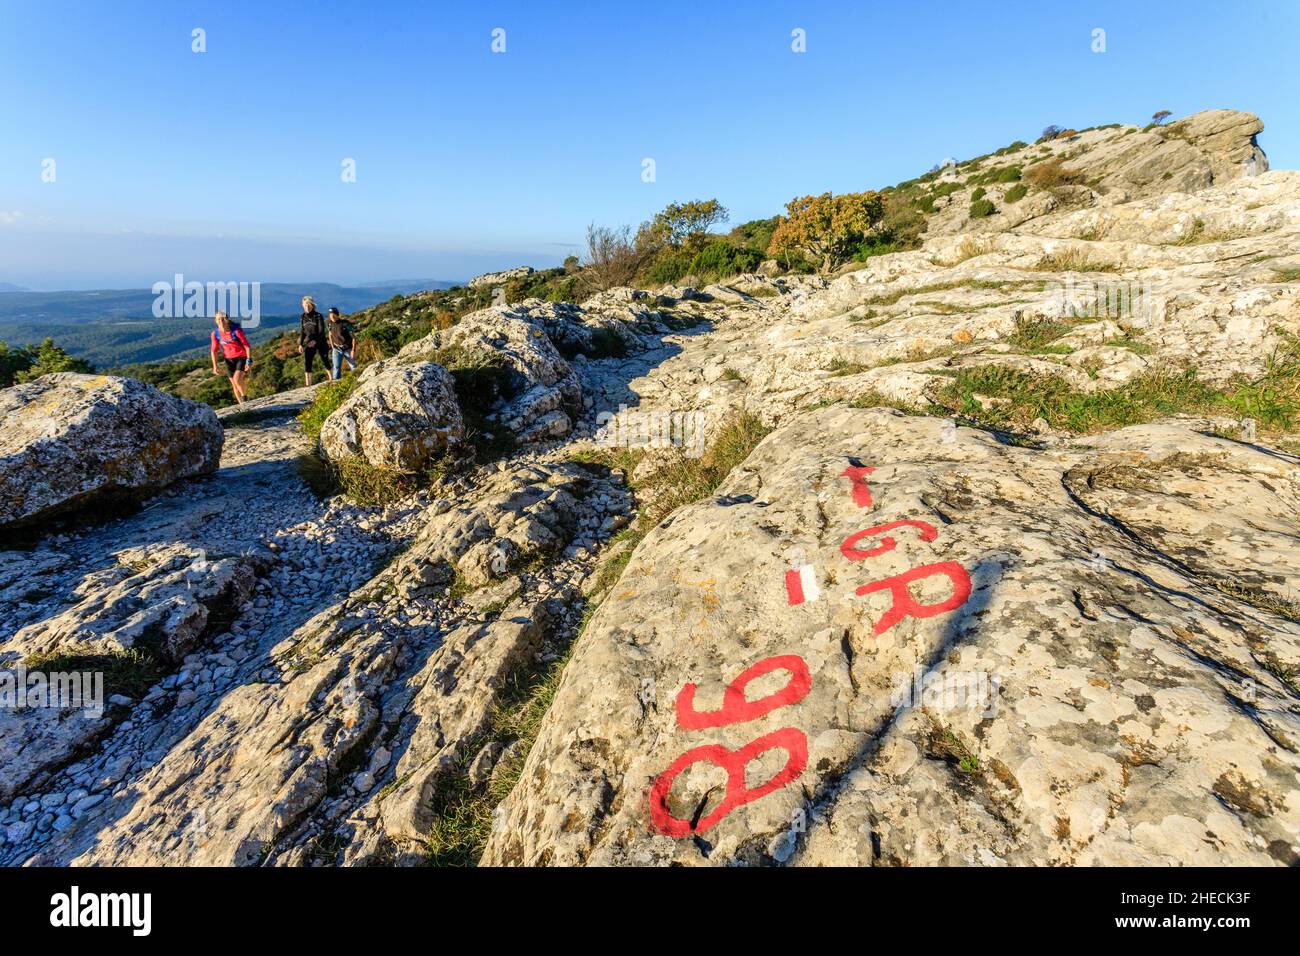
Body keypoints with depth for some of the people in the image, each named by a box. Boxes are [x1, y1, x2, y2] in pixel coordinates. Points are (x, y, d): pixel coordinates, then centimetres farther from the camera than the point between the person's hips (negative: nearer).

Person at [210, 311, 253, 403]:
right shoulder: (215, 333, -6)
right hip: (229, 360, 4)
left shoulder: (236, 331, -18)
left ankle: (243, 397, 0)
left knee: (237, 378, -24)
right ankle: (242, 404, 16)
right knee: (234, 384, 5)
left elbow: (247, 346, -13)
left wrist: (249, 362, -19)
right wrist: (215, 366, 0)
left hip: (242, 358, -4)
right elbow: (214, 351, 4)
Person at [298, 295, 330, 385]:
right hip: (309, 344, 3)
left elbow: (321, 330, -14)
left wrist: (315, 341, -26)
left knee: (325, 361, 6)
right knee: (307, 363, -6)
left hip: (320, 342, -3)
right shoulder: (303, 317, 5)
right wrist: (300, 344, 2)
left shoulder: (318, 316, -8)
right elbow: (302, 331, 10)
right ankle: (308, 385, -7)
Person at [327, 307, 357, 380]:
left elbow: (353, 337, -15)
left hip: (347, 349, -2)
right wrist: (332, 347, 12)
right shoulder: (330, 324, -4)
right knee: (336, 367, -11)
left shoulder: (346, 324, -18)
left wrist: (353, 350, -18)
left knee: (353, 366, 11)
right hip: (337, 349, 3)